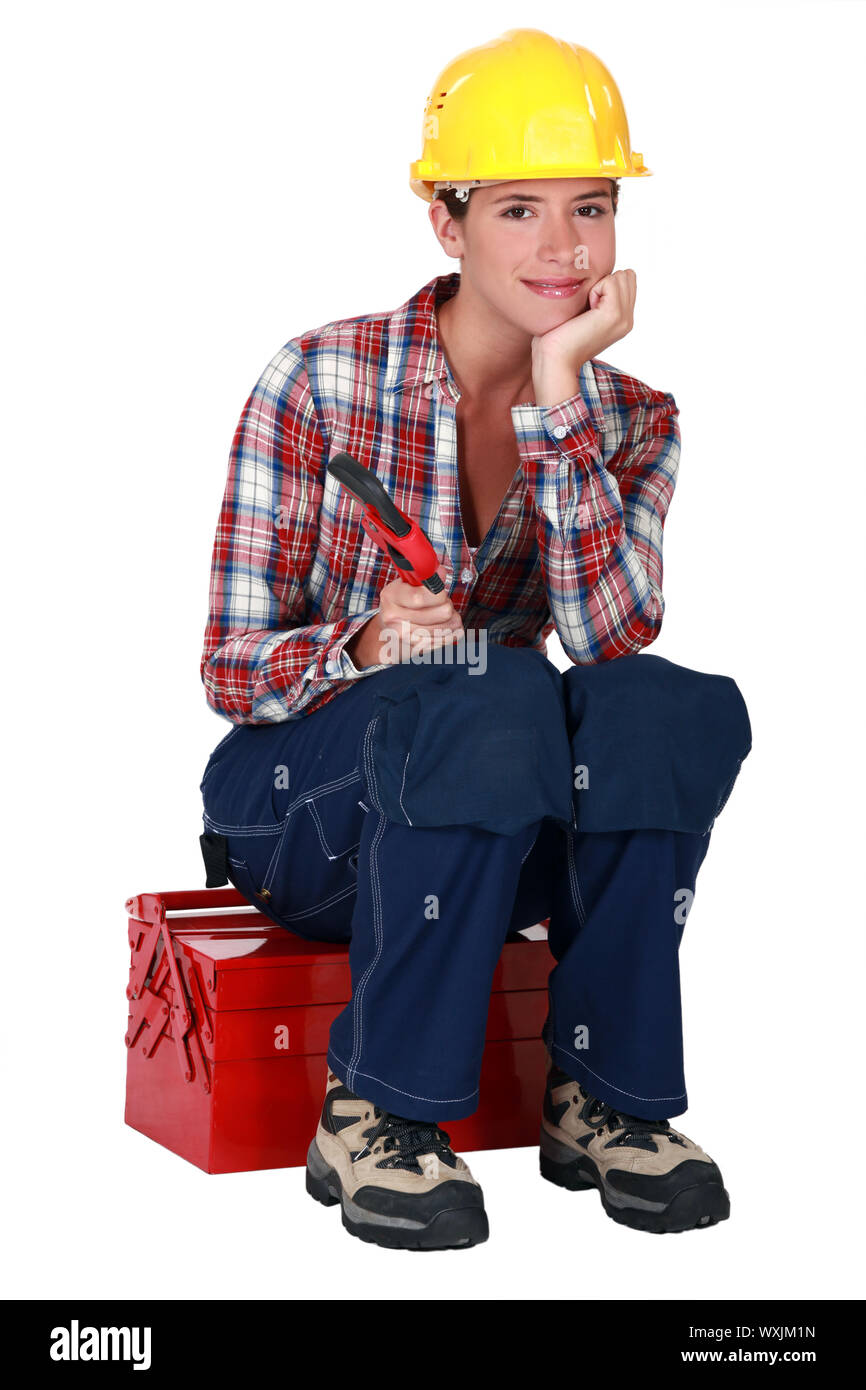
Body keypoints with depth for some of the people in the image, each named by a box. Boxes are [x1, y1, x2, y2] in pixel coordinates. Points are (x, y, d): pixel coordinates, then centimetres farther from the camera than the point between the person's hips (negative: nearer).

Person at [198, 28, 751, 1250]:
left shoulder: (630, 421, -1)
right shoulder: (321, 380, -12)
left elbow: (610, 635, -20)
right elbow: (231, 669, -11)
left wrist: (558, 394, -24)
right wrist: (366, 643, -32)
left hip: (510, 828, 3)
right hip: (302, 809, -3)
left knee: (673, 708, -28)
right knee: (495, 699, -35)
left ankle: (603, 1093, -15)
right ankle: (376, 1113, -24)